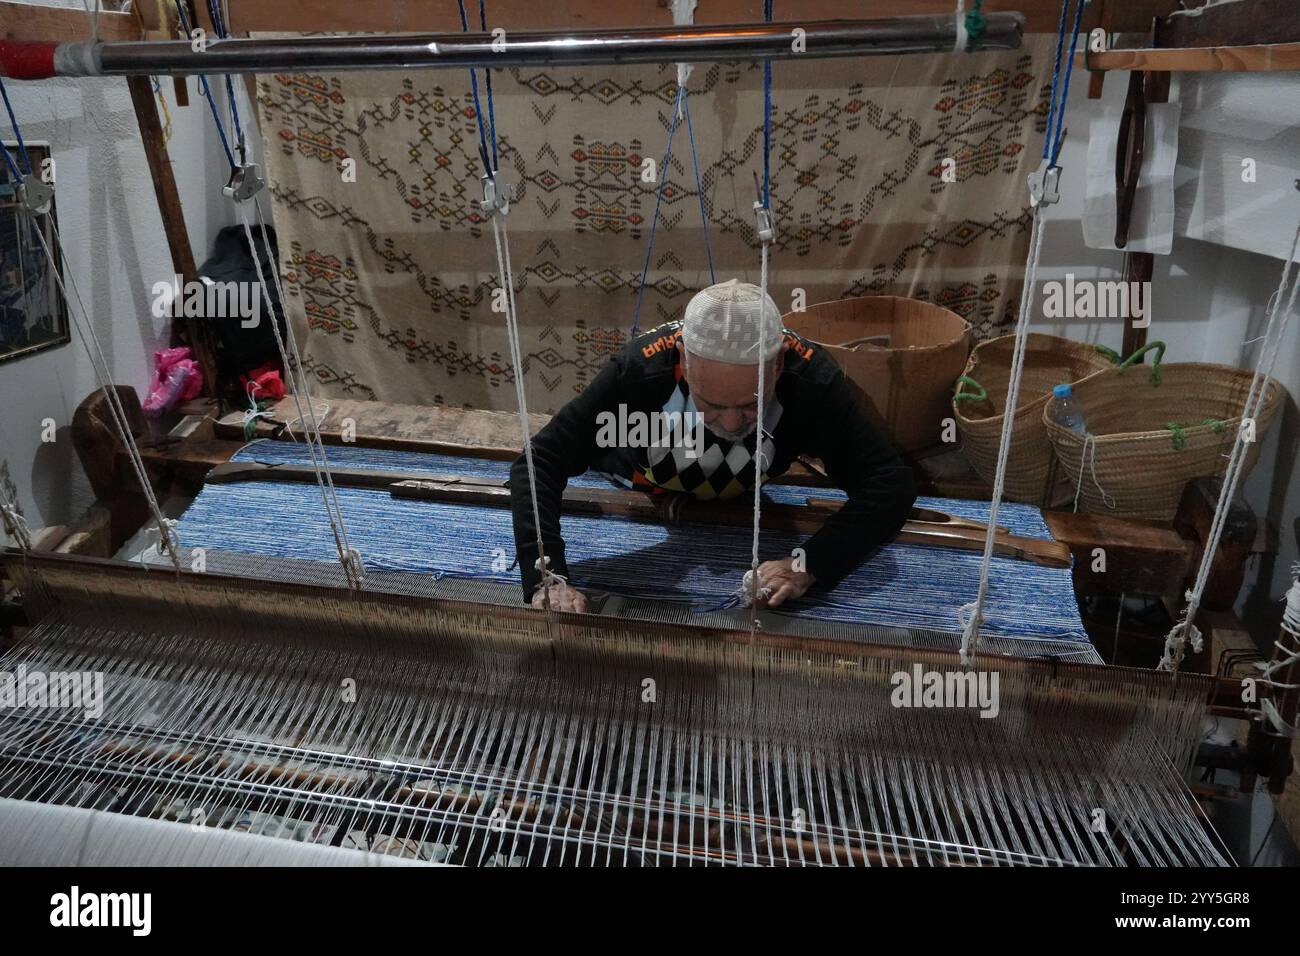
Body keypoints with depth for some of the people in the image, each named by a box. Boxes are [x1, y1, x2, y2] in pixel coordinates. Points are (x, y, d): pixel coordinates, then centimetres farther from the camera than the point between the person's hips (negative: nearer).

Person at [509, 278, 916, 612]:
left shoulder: (811, 379, -38)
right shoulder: (640, 370, -41)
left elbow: (892, 482, -36)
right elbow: (538, 464, -39)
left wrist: (809, 564, -51)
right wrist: (547, 577, -54)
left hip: (737, 506, 1)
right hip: (634, 492, -1)